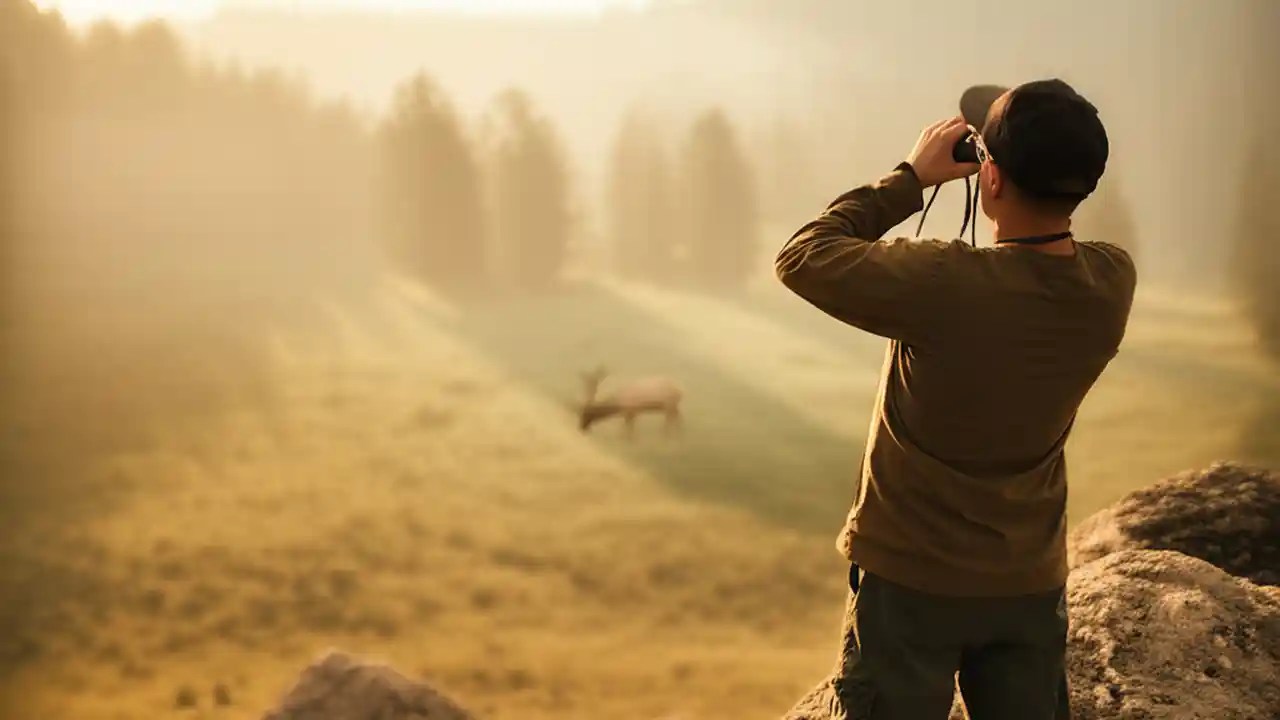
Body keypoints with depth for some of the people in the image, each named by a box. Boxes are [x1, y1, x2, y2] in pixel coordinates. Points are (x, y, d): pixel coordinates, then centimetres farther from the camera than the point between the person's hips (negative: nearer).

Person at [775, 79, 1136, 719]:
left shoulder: (945, 285, -29)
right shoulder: (1113, 282, -12)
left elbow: (802, 258, -16)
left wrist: (911, 178, -10)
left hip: (914, 579, -5)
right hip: (1032, 584, 5)